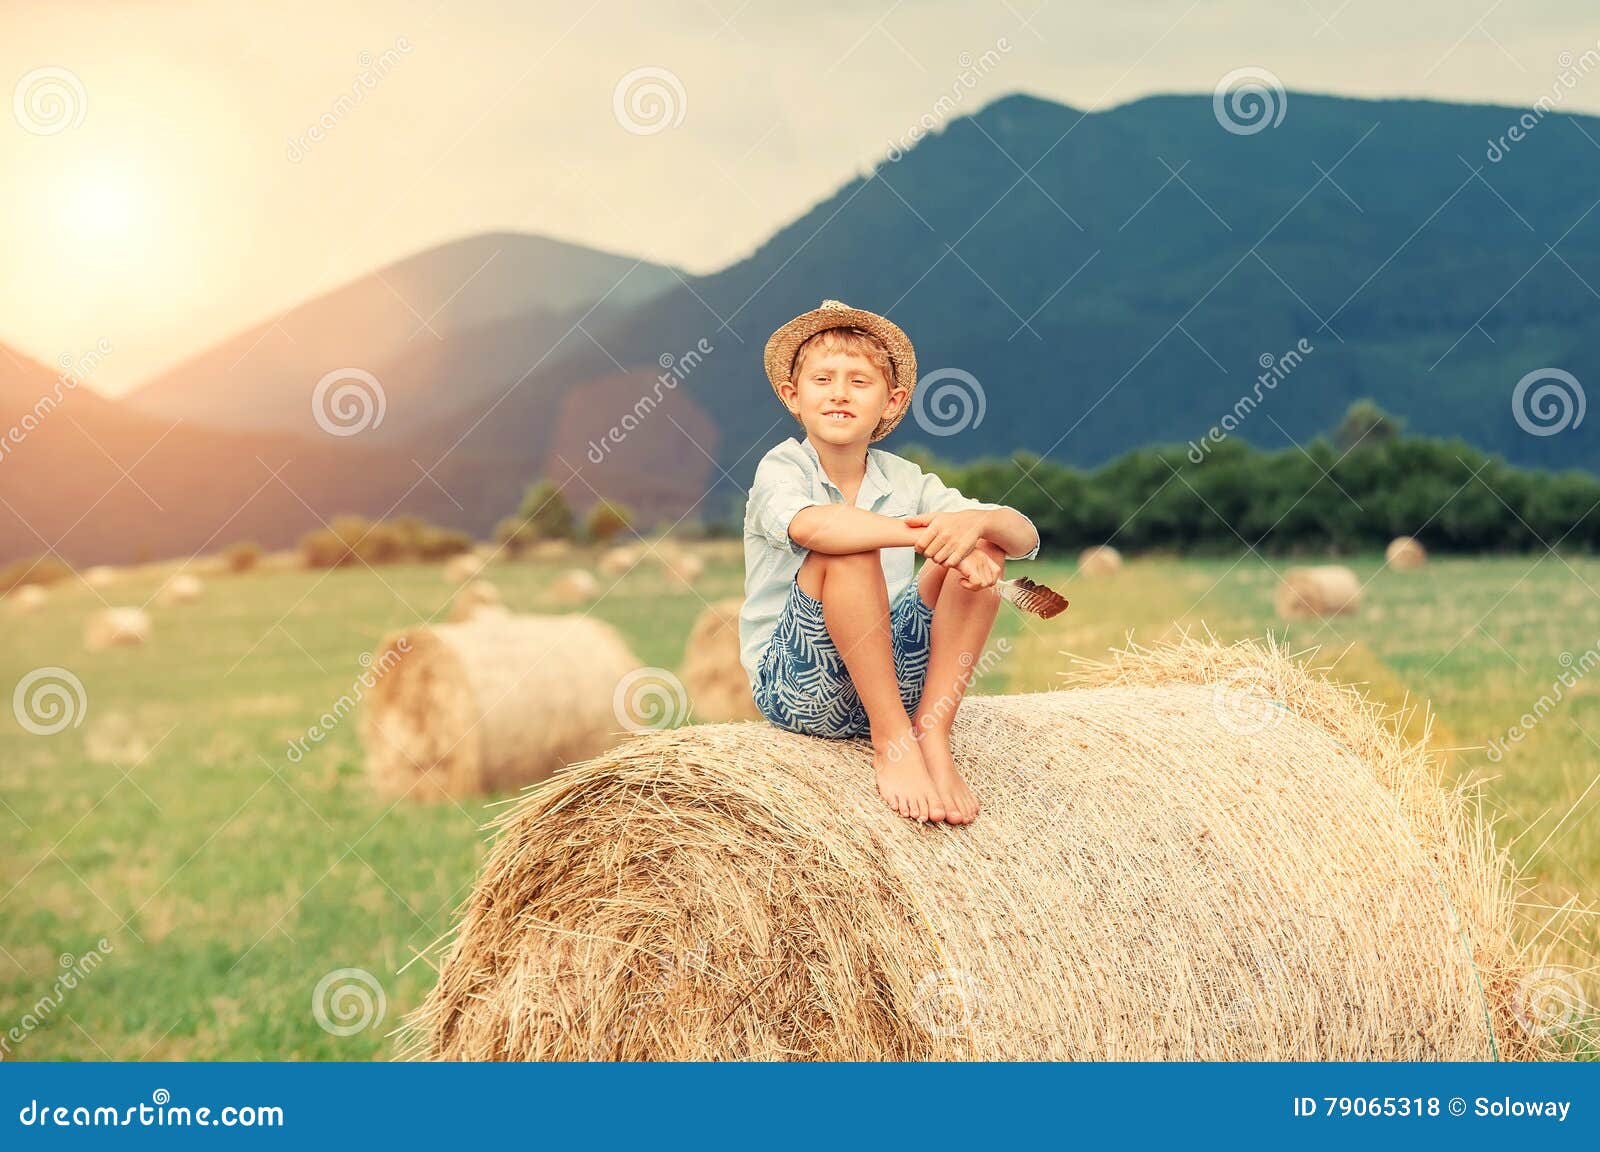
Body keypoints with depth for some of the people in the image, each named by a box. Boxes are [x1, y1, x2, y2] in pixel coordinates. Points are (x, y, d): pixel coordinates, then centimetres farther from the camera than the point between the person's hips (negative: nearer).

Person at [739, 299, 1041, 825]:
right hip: (792, 687, -5)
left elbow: (1026, 538, -3)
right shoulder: (781, 468, -8)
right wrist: (925, 533, -41)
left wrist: (975, 522, -26)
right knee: (847, 553, -29)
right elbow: (807, 525, -34)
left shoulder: (903, 479, 6)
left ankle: (930, 737, -18)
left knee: (982, 553, -11)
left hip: (890, 677, 5)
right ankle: (890, 741, -22)